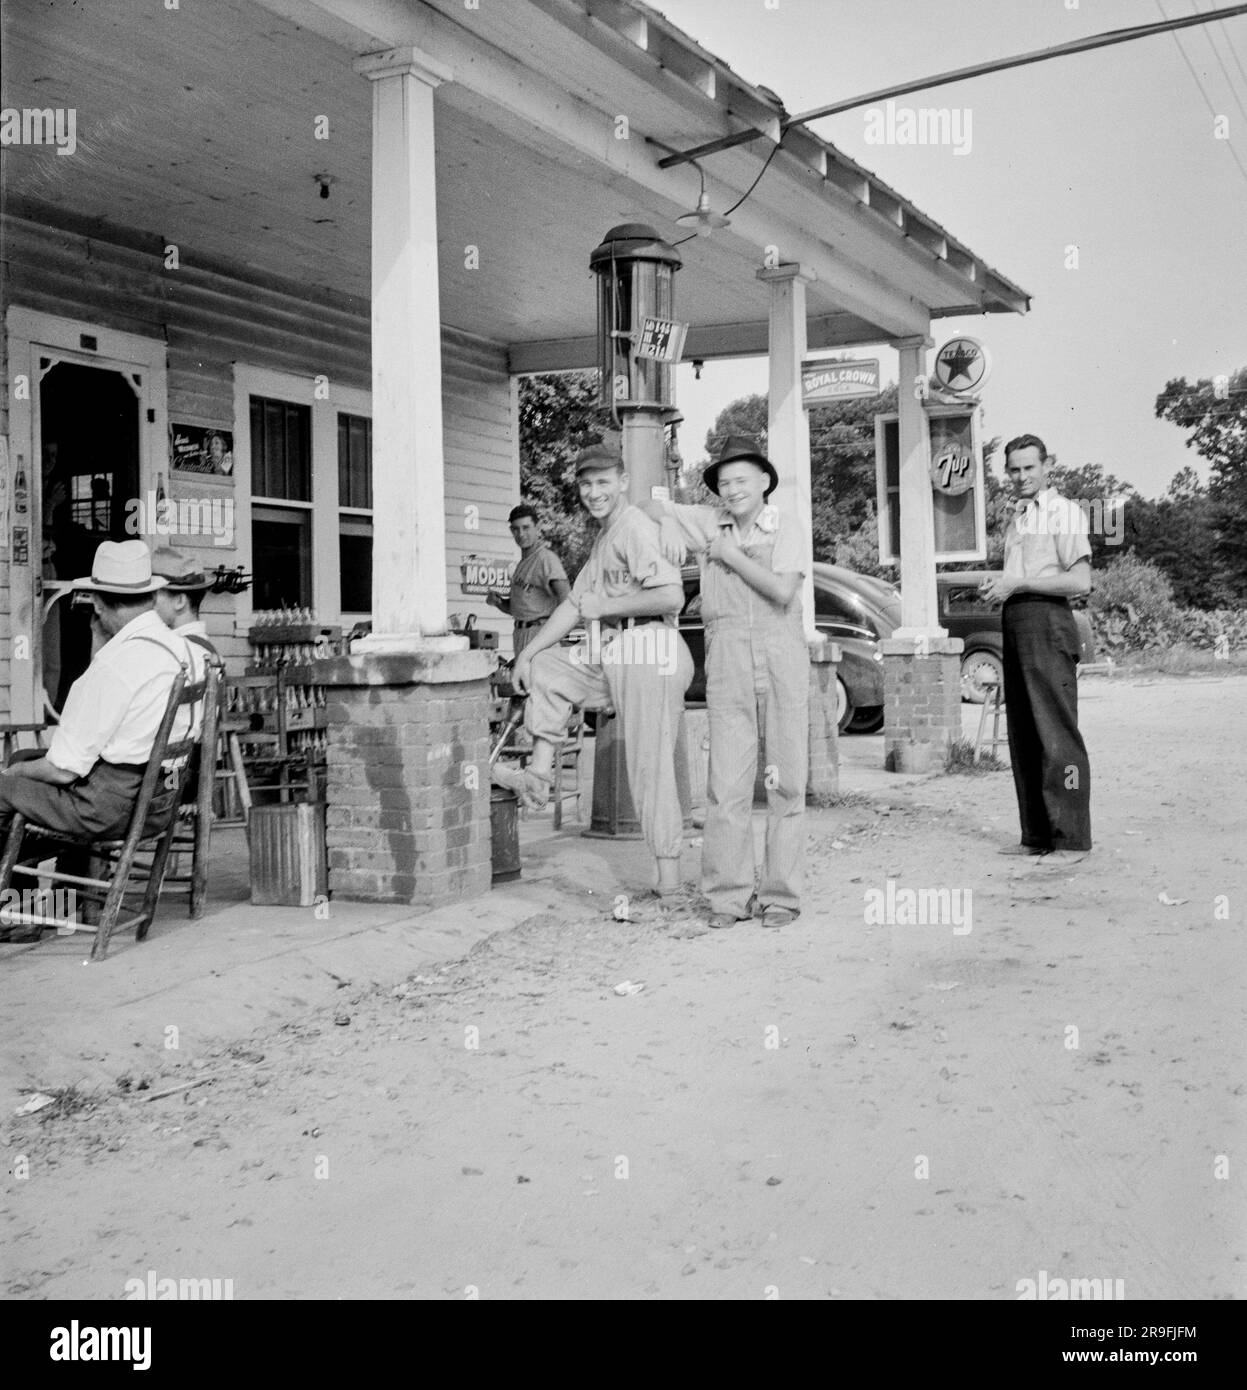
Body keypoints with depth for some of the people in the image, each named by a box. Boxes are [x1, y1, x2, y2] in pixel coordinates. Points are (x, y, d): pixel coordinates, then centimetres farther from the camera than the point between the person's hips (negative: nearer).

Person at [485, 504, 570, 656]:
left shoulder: (546, 558, -10)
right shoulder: (523, 563, 20)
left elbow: (566, 596, -23)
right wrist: (499, 602, 5)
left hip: (540, 632, -9)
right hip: (520, 632, 10)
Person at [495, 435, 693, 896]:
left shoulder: (636, 528, -10)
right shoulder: (603, 538, 22)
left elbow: (671, 597, -23)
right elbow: (574, 604, 25)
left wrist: (605, 607, -12)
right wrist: (527, 653, 19)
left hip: (648, 654, -10)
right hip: (609, 655, 10)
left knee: (649, 765, -7)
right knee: (544, 667, 16)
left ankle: (668, 876, -1)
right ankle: (539, 775, 12)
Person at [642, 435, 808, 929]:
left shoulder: (784, 527, 3)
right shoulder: (708, 523, 11)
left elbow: (782, 592, -11)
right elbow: (650, 506, 22)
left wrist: (731, 555, -6)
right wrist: (669, 520, 1)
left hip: (781, 652, -2)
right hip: (727, 654, 2)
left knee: (786, 778, 1)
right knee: (727, 780, -3)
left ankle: (781, 894, 7)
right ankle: (729, 894, 3)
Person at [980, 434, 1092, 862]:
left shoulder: (1064, 513, -3)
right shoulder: (1015, 518, 22)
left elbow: (1080, 581, -12)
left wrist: (1017, 583, -12)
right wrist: (996, 585, 8)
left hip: (1047, 623, -8)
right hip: (1014, 625, 8)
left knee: (1056, 734, -8)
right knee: (1023, 736, 9)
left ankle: (1071, 839, -5)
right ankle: (1036, 835, 15)